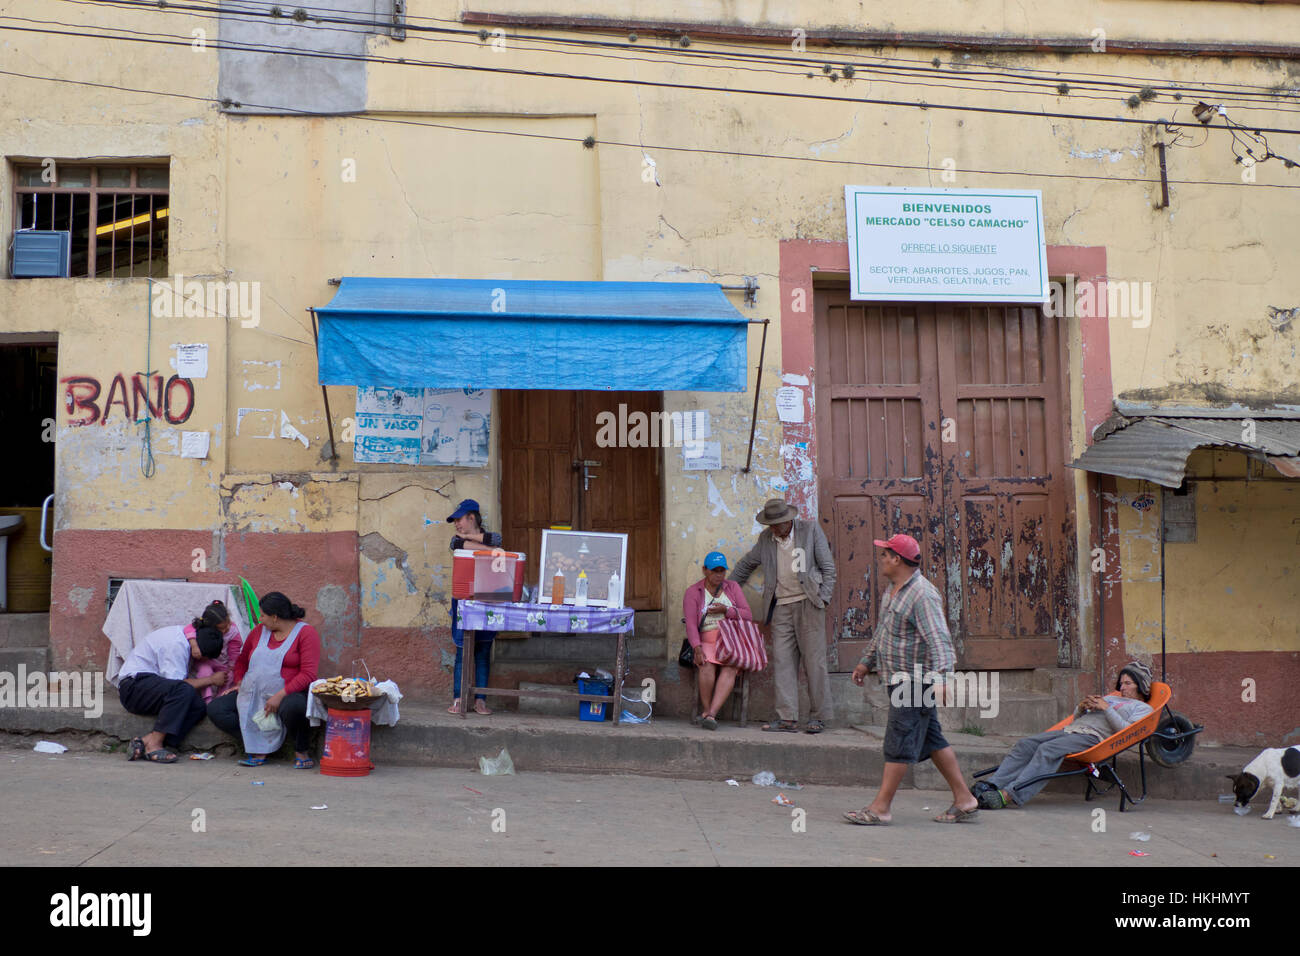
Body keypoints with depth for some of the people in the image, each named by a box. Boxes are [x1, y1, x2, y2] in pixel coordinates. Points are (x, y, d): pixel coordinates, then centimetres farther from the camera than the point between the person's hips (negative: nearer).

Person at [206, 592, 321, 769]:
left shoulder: (305, 632, -6)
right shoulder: (259, 631, 13)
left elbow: (308, 674, -16)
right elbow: (242, 661, 27)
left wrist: (280, 696, -23)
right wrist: (239, 684, 7)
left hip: (289, 694, -6)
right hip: (253, 697, 7)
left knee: (294, 706, -41)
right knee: (215, 709, -10)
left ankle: (301, 752, -12)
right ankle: (259, 746, -9)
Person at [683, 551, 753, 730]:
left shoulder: (732, 587, 13)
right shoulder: (693, 592, 5)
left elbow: (748, 616, 6)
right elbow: (691, 624, -6)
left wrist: (726, 610, -11)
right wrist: (697, 648, -22)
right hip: (707, 642, -1)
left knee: (730, 668, -31)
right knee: (708, 665, -35)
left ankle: (710, 714, -39)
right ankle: (706, 711, -21)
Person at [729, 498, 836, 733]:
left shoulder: (810, 530, 0)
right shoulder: (766, 538, 10)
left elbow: (828, 568, 3)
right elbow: (746, 565, 24)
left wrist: (822, 598, -5)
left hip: (807, 603, -3)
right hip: (781, 606, 4)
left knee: (814, 660, -4)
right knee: (782, 661, -3)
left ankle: (818, 716, 3)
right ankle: (788, 718, -3)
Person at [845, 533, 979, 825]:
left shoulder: (922, 595, -19)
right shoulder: (893, 589, 13)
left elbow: (939, 640, -28)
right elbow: (882, 631, 26)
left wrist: (938, 678, -38)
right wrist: (866, 663, 32)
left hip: (917, 680, -10)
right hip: (902, 679, 10)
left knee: (900, 740, -7)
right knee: (931, 739, 13)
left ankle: (880, 808, -3)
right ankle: (964, 800, 20)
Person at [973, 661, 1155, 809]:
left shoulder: (1142, 708, 18)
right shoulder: (1111, 698, 38)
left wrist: (1106, 708, -4)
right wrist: (1081, 707, 11)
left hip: (1093, 736, -7)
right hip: (1071, 729, 7)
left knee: (1048, 750, -32)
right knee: (1026, 745, -18)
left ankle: (1010, 795, -46)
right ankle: (991, 786, -31)